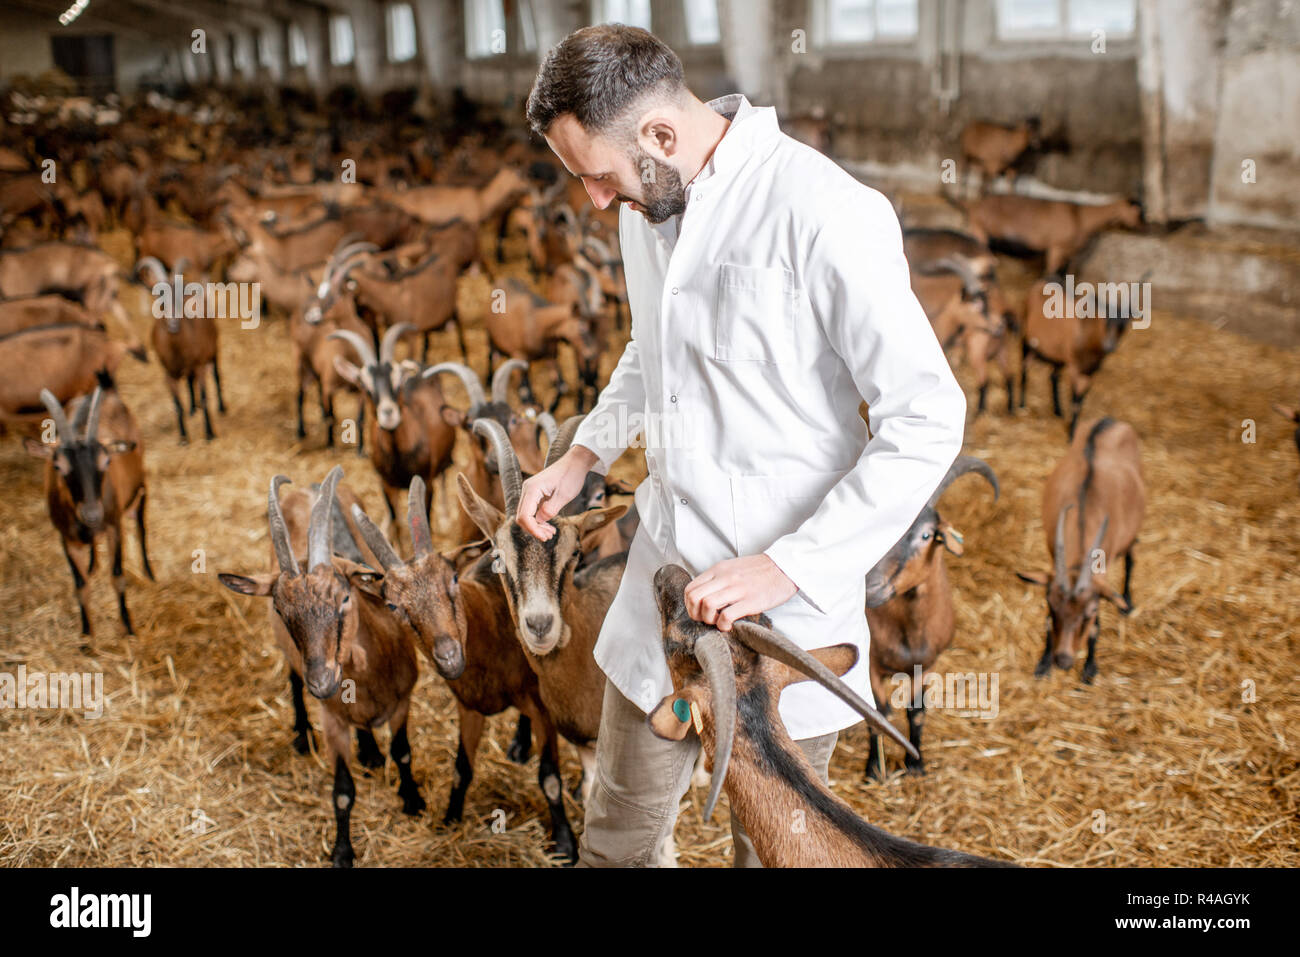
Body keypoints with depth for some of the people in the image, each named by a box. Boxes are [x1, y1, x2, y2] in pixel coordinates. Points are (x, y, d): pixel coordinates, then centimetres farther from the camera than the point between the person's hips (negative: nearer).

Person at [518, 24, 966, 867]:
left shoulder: (824, 213, -21)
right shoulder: (649, 204, 5)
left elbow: (928, 421, -21)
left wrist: (786, 567, -24)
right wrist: (582, 456, 11)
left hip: (786, 608, -6)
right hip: (666, 577, 7)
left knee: (772, 845, 13)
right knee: (620, 834, 19)